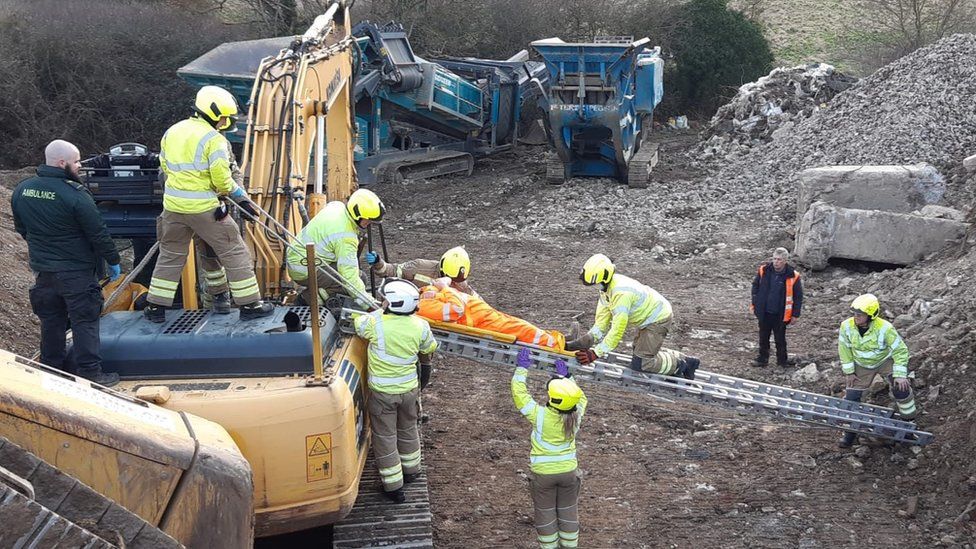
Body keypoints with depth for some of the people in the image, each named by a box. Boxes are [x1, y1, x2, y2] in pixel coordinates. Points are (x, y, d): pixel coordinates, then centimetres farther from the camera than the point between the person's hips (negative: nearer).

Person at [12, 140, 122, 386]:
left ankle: (51, 369, 27)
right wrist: (113, 261, -3)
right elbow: (99, 234, -16)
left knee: (51, 320, 17)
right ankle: (90, 373, 4)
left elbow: (21, 228, 15)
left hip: (42, 270, 7)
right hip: (75, 271, -7)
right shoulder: (75, 194, -20)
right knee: (84, 321, 1)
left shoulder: (22, 190, 2)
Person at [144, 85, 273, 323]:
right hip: (203, 207, -6)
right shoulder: (214, 139, -12)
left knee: (170, 255, 20)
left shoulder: (172, 132, 8)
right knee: (234, 253, 5)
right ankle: (250, 304, 7)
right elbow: (222, 179, -16)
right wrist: (241, 196, 1)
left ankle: (156, 307, 22)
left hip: (173, 205, 6)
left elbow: (165, 166, 17)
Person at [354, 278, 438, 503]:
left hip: (382, 392, -4)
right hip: (409, 389, 4)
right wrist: (425, 363, 30)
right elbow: (429, 349, 7)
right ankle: (411, 469, 44)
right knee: (408, 429, 26)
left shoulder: (376, 322, -26)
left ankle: (394, 486, 15)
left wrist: (373, 313, 12)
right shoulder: (420, 326, -12)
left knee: (385, 436, 9)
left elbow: (353, 323, -6)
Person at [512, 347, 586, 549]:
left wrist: (522, 368, -9)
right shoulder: (576, 416, -16)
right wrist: (566, 377, 9)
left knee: (545, 512, 14)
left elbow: (519, 394, -16)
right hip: (569, 471, 3)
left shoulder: (540, 415, -26)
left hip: (543, 473, -3)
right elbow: (580, 397, 6)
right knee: (568, 511, 19)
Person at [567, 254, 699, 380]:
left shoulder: (621, 293, -34)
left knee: (639, 364, -11)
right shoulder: (606, 288, -3)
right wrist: (573, 345, -11)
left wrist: (595, 353, -32)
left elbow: (617, 330, -34)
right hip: (649, 317, 10)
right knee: (644, 351, 26)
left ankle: (679, 365, 5)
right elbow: (601, 324, -2)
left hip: (659, 319, -10)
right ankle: (686, 360, 28)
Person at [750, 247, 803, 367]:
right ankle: (762, 358, 31)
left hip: (780, 315, -2)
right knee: (763, 336, 15)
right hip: (764, 312, 2)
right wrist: (754, 304, 7)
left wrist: (795, 314, -3)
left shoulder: (793, 276, -13)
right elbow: (755, 285, 9)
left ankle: (782, 359, 29)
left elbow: (798, 296, -3)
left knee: (780, 338, 12)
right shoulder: (764, 270, -7)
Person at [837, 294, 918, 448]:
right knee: (851, 397, -2)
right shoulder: (847, 326, -23)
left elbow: (900, 350, -22)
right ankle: (850, 433, 13)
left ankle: (909, 418, 7)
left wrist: (900, 375, -24)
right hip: (862, 365, 2)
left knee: (900, 387, -19)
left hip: (885, 361, -2)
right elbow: (844, 349, -8)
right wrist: (849, 372, -7)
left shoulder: (884, 328, -32)